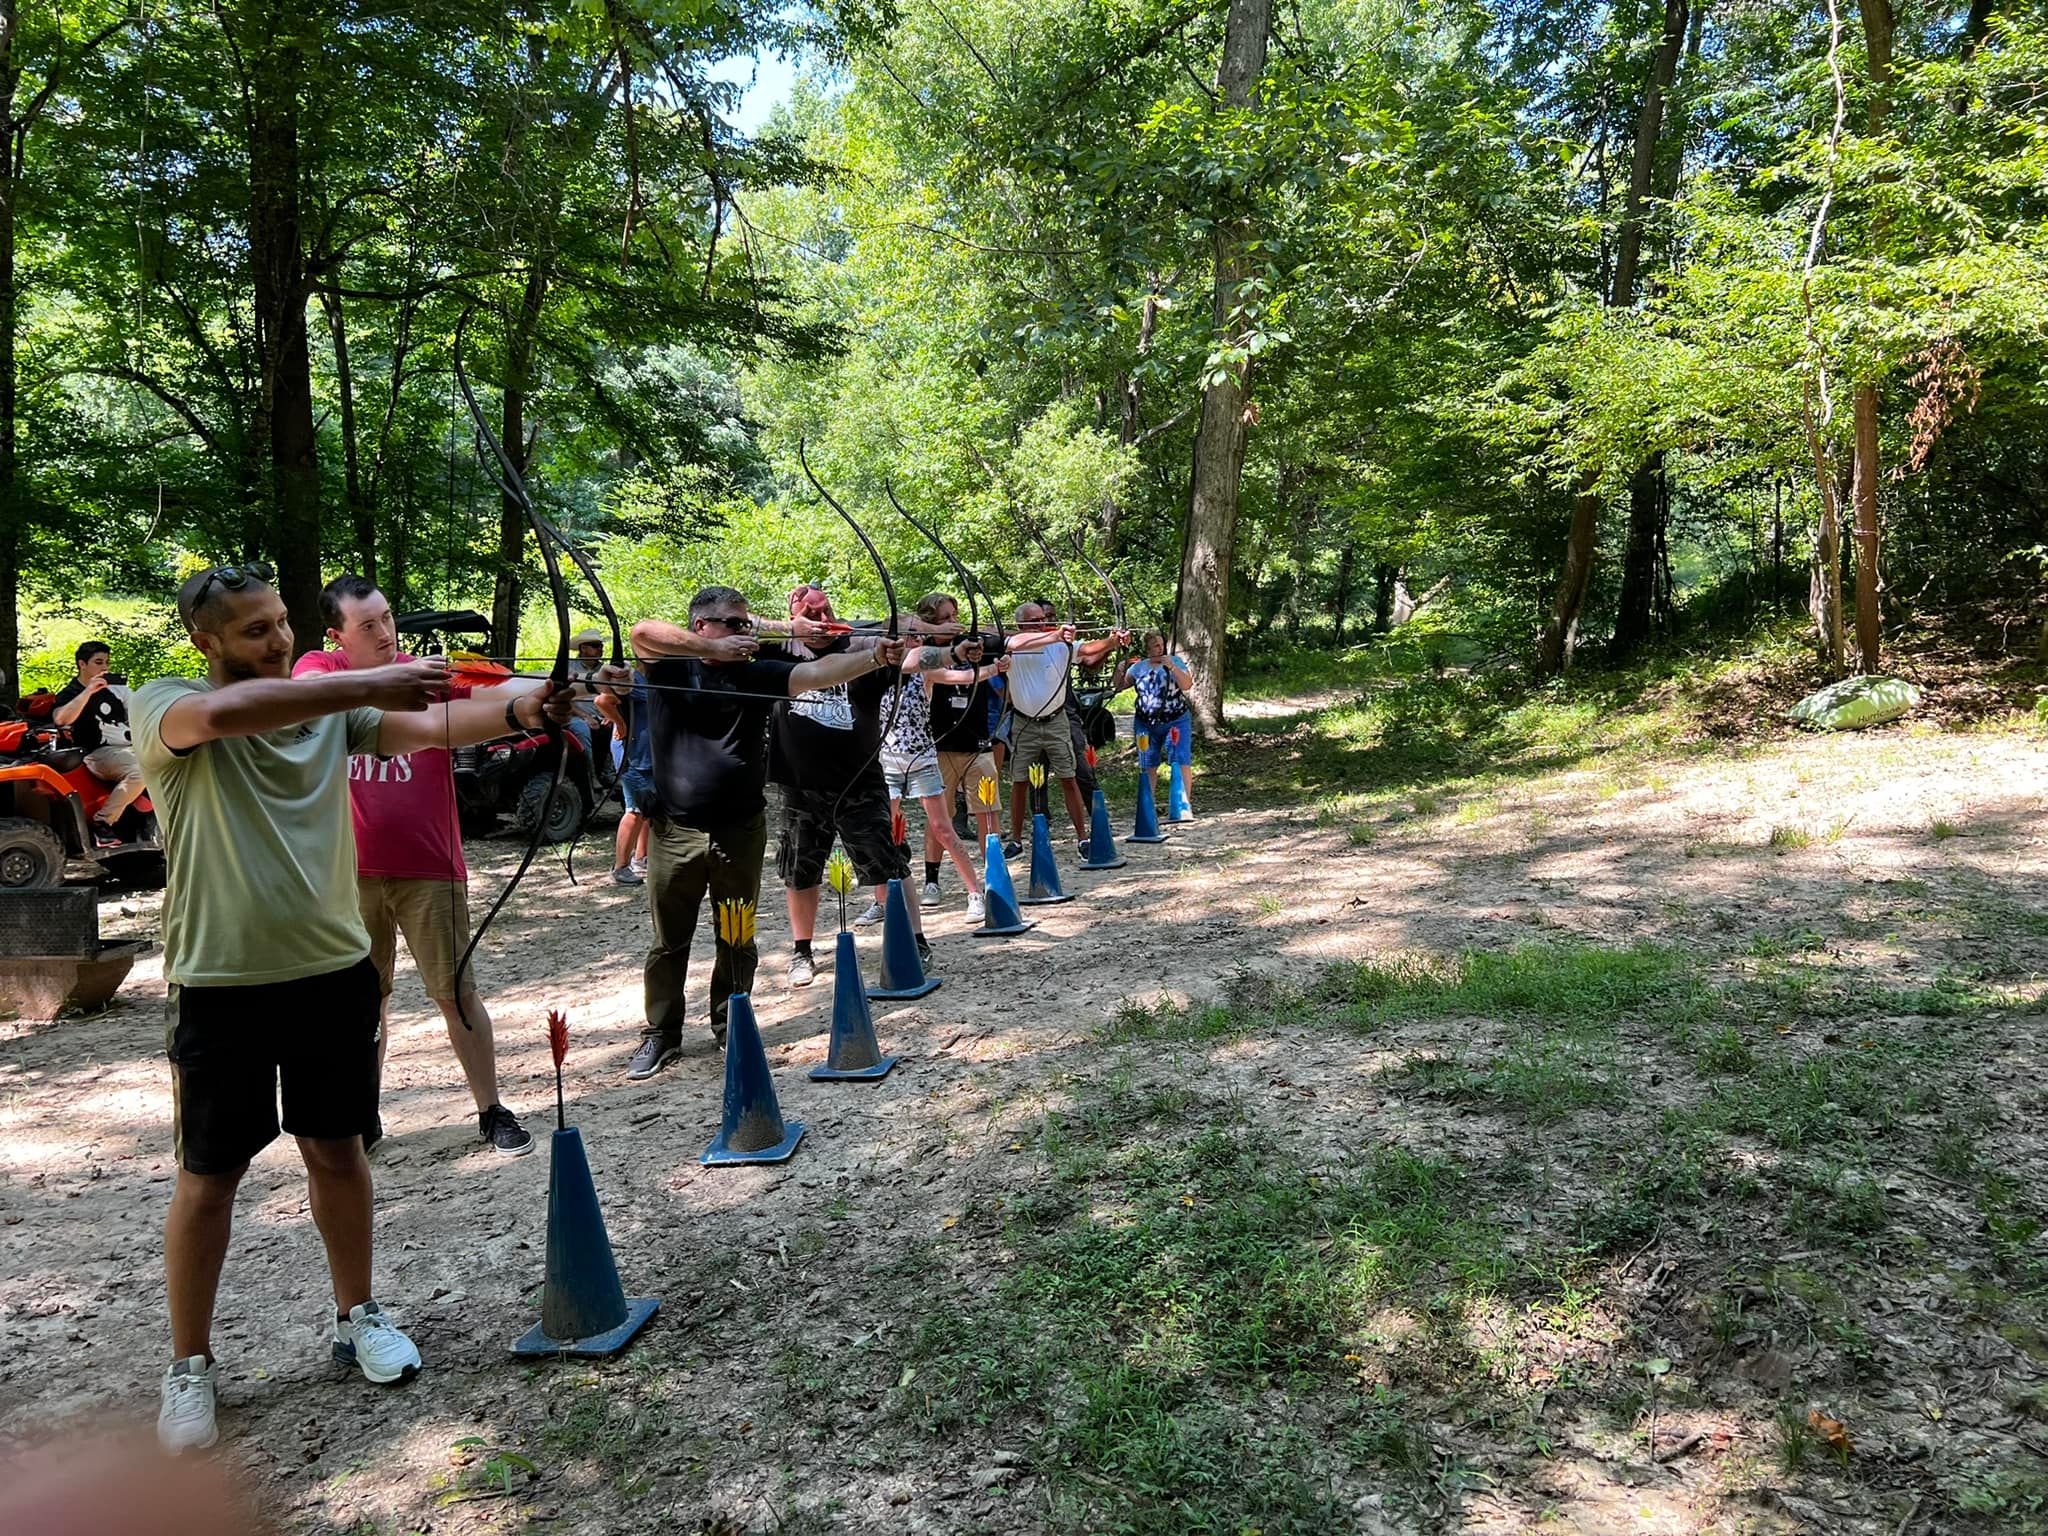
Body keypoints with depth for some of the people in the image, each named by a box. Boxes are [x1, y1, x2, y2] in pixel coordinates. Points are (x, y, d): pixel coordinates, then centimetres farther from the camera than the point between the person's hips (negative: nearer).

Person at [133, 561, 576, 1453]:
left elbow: (429, 726, -12)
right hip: (221, 984, -3)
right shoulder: (166, 708, -8)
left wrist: (517, 713, -31)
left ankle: (357, 1317, 34)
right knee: (209, 1177, 9)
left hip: (334, 970, 3)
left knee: (336, 1149, 16)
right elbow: (224, 713, -31)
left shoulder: (332, 705, 3)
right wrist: (369, 682, -36)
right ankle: (190, 1366, 26)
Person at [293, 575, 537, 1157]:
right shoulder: (317, 669, 1)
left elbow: (497, 691, -21)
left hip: (429, 868, -2)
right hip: (352, 872, 2)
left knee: (457, 994, 4)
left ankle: (493, 1112, 16)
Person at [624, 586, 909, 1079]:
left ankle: (730, 1026, 29)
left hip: (741, 830, 2)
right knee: (669, 941, 10)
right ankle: (661, 1035, 24)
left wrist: (873, 657, -27)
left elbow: (816, 673, -11)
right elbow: (642, 631, -20)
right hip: (675, 831, -1)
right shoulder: (669, 667, -1)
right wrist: (714, 649, -19)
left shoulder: (754, 672, 2)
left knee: (737, 940, 12)